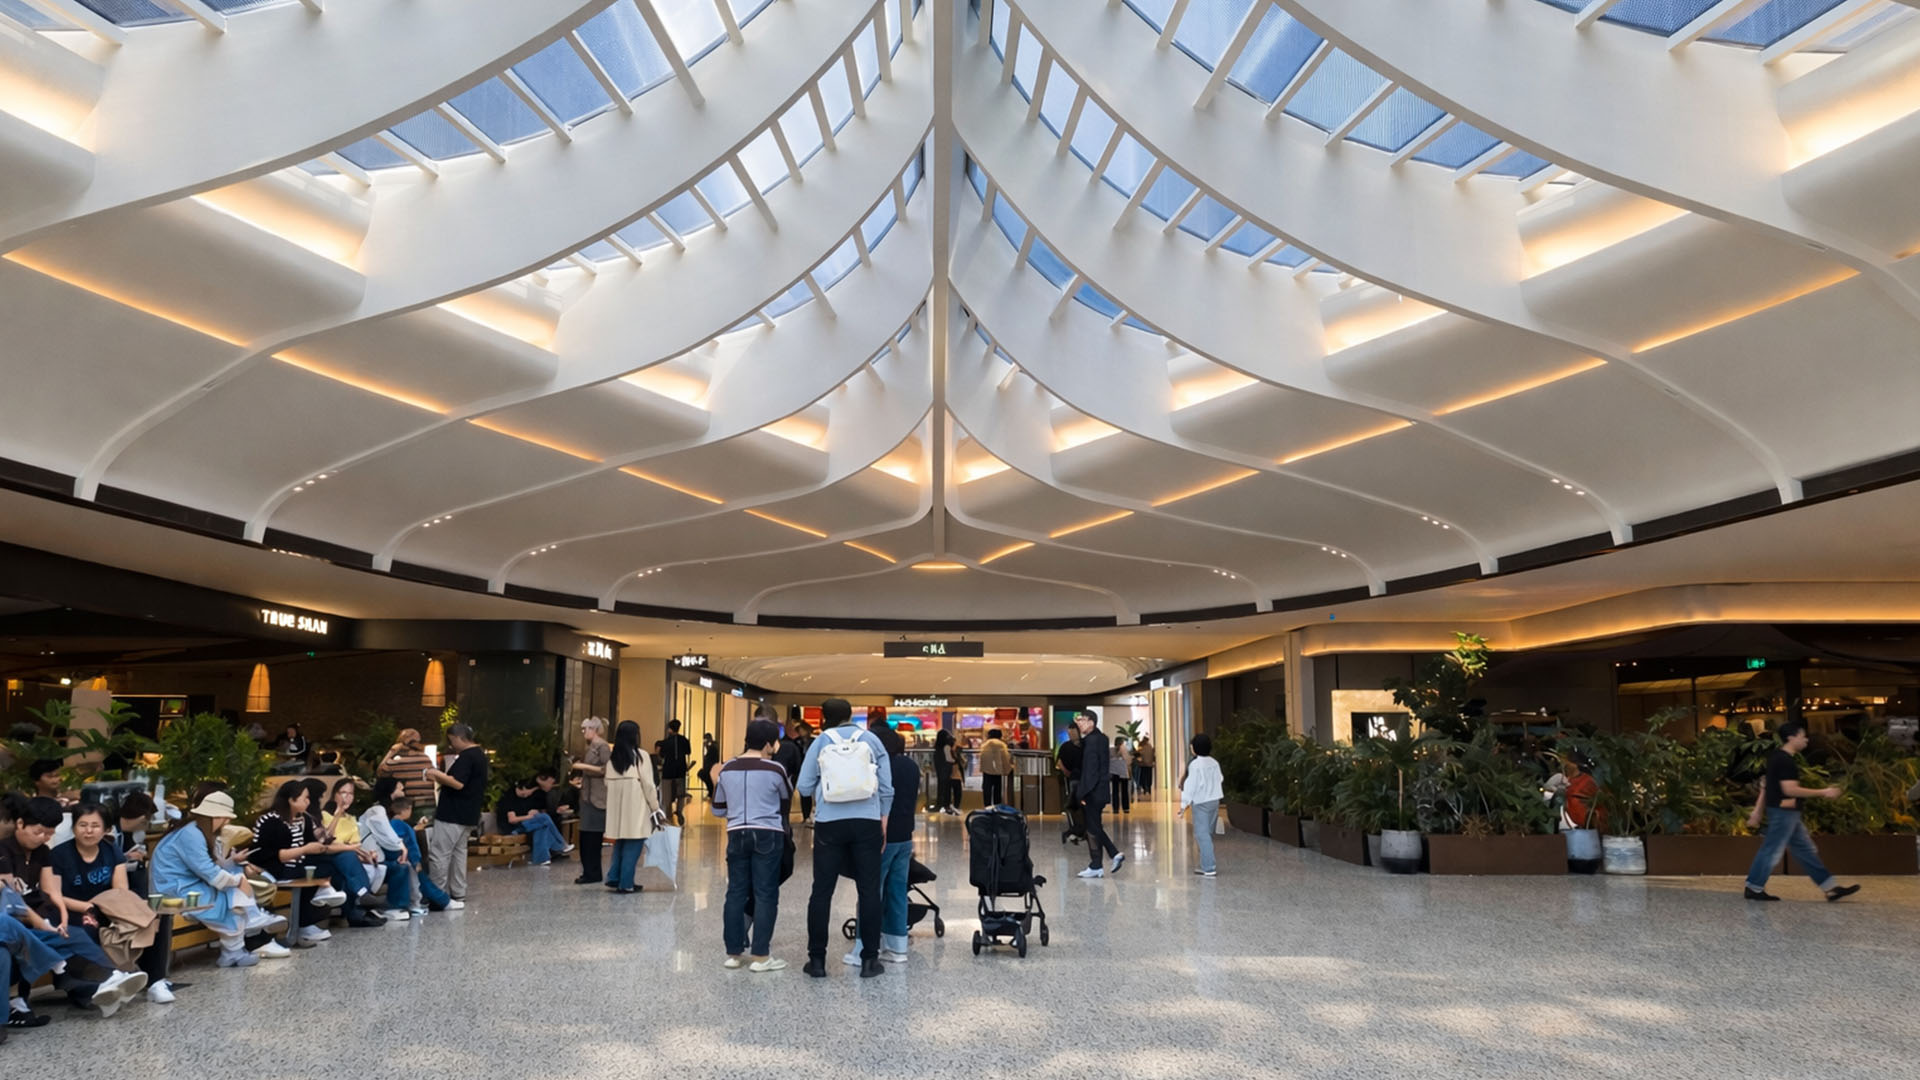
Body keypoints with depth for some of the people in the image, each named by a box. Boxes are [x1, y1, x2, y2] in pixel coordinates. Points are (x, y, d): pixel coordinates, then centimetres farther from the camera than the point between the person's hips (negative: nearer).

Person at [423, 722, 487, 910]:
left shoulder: (466, 757, -17)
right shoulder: (479, 754, 16)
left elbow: (458, 783, -25)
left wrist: (438, 774, -13)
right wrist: (440, 778, 15)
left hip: (452, 815, -10)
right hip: (467, 815, 10)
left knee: (438, 854, -6)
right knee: (458, 853, 13)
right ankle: (458, 896, 16)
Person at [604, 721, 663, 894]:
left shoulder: (612, 758, 6)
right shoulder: (640, 755, -9)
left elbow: (608, 783, 4)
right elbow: (648, 784, -9)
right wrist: (656, 809, -2)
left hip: (618, 810, 5)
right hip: (636, 810, -5)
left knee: (620, 844, 18)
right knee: (632, 846, 2)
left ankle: (614, 879, 16)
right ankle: (625, 884, 2)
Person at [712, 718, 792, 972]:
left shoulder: (727, 769, 6)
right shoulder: (775, 769, -7)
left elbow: (718, 811, 14)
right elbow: (788, 796, 12)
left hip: (737, 835, 4)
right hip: (768, 836, -4)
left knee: (736, 892, 9)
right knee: (765, 894, 1)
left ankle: (733, 952, 14)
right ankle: (760, 956, 2)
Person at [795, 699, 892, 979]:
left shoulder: (820, 742, 4)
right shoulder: (871, 740, 6)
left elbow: (804, 787, 2)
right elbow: (887, 787, 3)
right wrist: (883, 820, 11)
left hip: (830, 823, 0)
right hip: (867, 822, 1)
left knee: (822, 891, 7)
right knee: (869, 890, 6)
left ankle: (817, 959, 11)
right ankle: (869, 959, 9)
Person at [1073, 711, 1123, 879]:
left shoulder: (1091, 741, -18)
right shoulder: (1101, 737, 10)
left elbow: (1089, 770, -21)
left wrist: (1082, 793, -17)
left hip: (1092, 792, -9)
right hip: (1100, 791, 9)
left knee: (1092, 829, 0)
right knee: (1095, 827, 17)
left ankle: (1096, 867, 8)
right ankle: (1115, 854, 13)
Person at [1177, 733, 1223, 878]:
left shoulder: (1195, 764, -14)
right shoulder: (1214, 763, 6)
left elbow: (1190, 786, -16)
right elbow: (1219, 781, 12)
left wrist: (1184, 806, -12)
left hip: (1201, 803, -7)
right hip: (1214, 801, 7)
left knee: (1202, 834, -6)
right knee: (1208, 834, 15)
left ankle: (1208, 868, -10)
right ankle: (1206, 863, 20)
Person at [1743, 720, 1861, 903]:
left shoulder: (1776, 757, 13)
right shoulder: (1785, 761, -18)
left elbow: (1766, 785, 17)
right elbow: (1790, 789, -25)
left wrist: (1757, 811, 20)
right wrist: (1823, 792, -17)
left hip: (1788, 814, 10)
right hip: (1783, 813, -10)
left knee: (1806, 851, 13)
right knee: (1771, 850, -2)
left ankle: (1831, 888, 18)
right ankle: (1754, 888, 5)